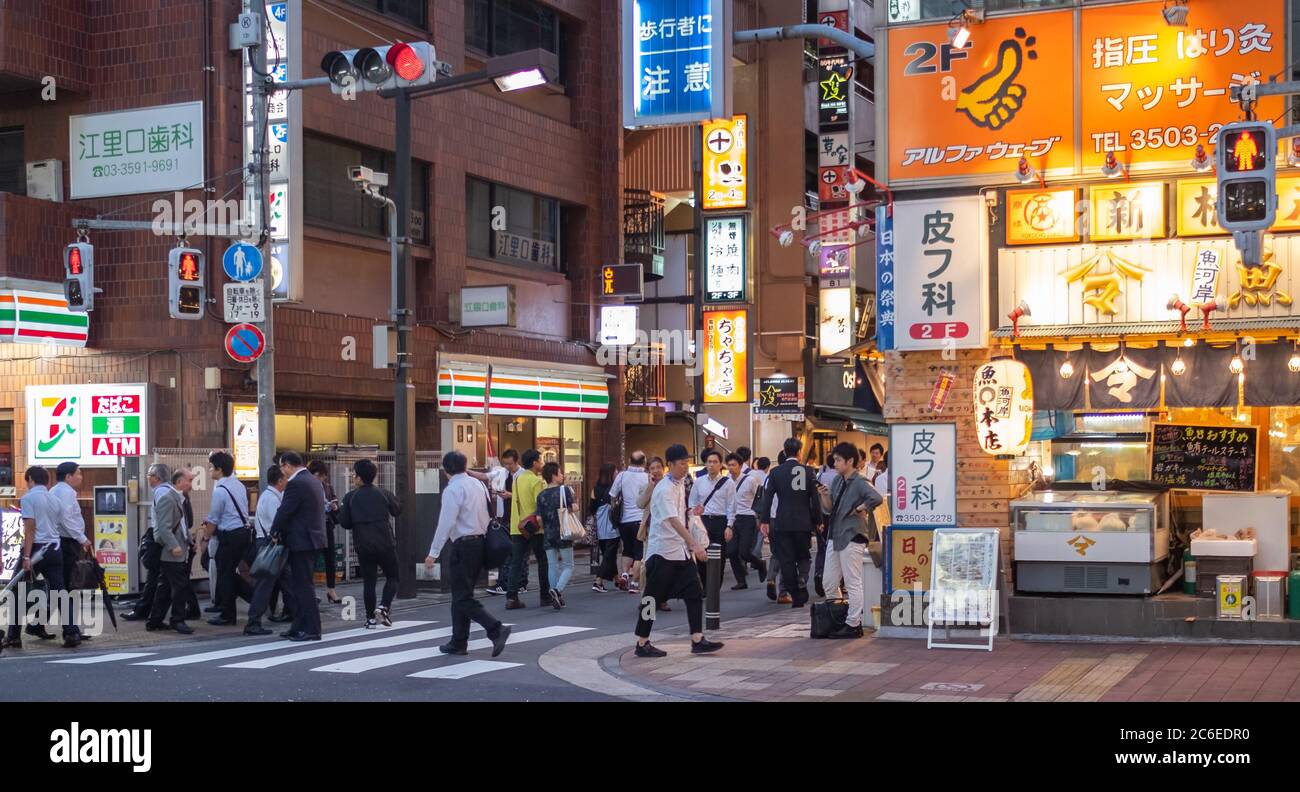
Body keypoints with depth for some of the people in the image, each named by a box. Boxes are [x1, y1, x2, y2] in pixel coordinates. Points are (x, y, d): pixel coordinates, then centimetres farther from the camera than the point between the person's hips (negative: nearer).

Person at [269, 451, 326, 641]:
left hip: (301, 541, -10)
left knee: (303, 585, -4)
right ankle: (300, 627, 20)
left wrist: (274, 533, 0)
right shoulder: (314, 481, 14)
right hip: (313, 538, 10)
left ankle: (311, 629, -1)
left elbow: (284, 511, -16)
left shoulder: (296, 484, -16)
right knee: (301, 584, 15)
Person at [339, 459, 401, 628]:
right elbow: (397, 511, 12)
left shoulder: (350, 497, -3)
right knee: (392, 577, 11)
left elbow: (344, 523, -3)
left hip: (363, 545, 1)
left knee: (369, 581, 8)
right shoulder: (383, 493, -2)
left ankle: (371, 617, 8)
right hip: (385, 543, -1)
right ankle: (384, 607, -10)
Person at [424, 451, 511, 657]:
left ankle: (496, 630, -20)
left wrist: (434, 553, -17)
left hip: (463, 545, -9)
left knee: (463, 598, -5)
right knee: (461, 595, 16)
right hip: (480, 541, 9)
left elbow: (446, 523, -18)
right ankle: (458, 643, 20)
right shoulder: (478, 485, 13)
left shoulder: (453, 489, -12)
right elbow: (488, 516, 14)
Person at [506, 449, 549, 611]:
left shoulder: (518, 479, 11)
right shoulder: (536, 481, -11)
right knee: (543, 561, 9)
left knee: (516, 563, 3)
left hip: (517, 527, 6)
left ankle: (511, 597, -7)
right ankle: (545, 596, 14)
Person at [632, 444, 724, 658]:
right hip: (662, 550, -9)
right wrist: (694, 544, -38)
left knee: (695, 593, 3)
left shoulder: (680, 483, 10)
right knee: (652, 598, 0)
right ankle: (642, 644, 8)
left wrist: (690, 546, 20)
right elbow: (673, 521, -30)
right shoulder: (664, 489, -19)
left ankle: (697, 640, 4)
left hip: (680, 550, 9)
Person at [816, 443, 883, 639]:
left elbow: (877, 499, -29)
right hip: (835, 536, 9)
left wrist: (859, 509, -17)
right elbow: (829, 509, 17)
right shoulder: (837, 480, 13)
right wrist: (824, 496, -2)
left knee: (853, 584, -3)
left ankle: (853, 625, 2)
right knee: (830, 584, 12)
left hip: (852, 537, -9)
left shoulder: (860, 483, -12)